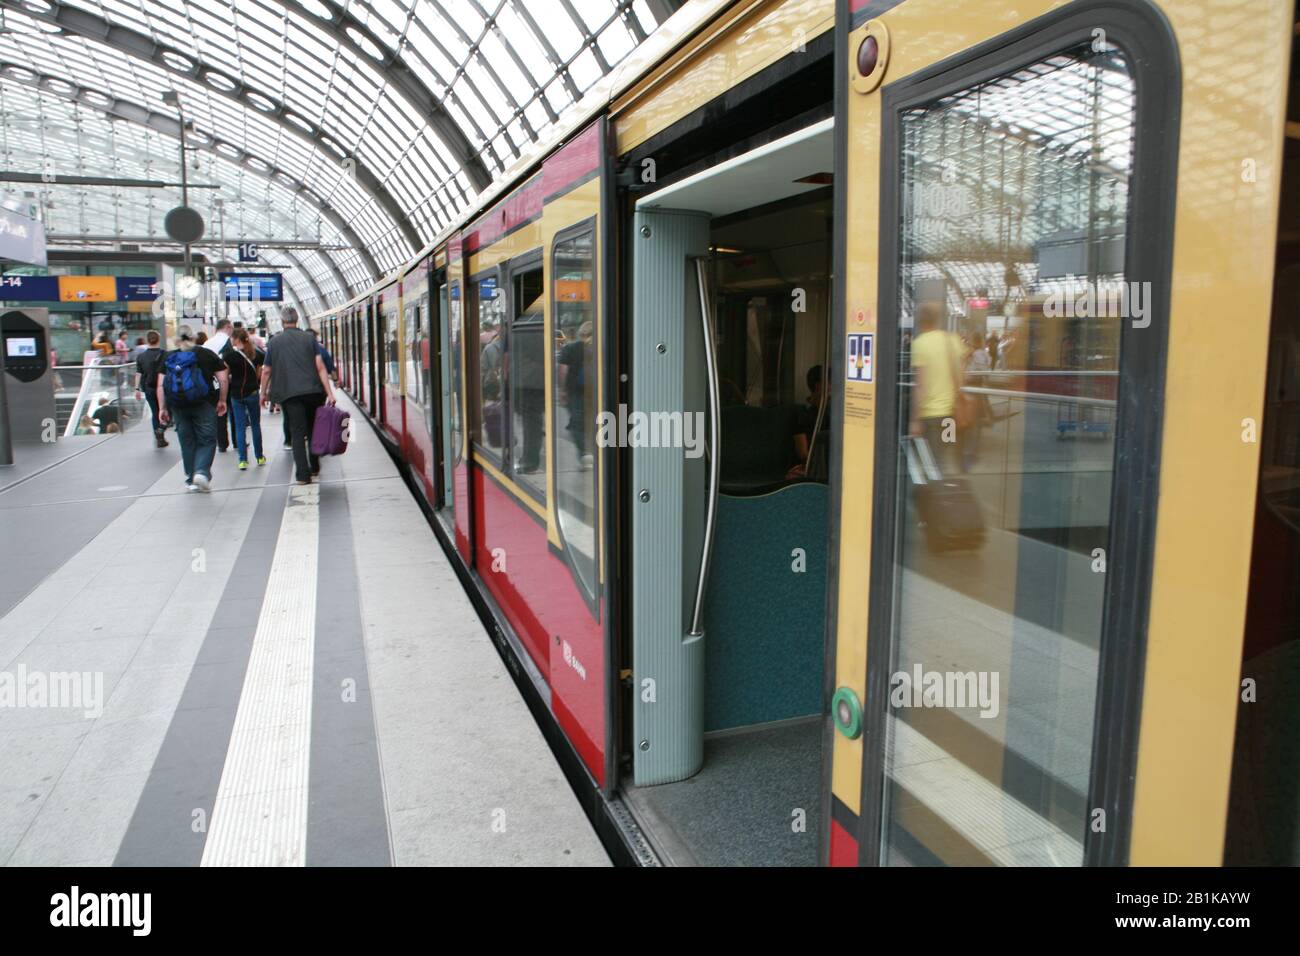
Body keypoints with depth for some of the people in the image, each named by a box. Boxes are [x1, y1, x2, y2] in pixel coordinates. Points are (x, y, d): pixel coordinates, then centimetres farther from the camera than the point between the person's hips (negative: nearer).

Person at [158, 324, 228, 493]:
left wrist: (162, 408, 7)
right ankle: (202, 472, -19)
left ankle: (191, 480, 16)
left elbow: (161, 385, 3)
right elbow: (223, 379, -1)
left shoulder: (168, 357, 8)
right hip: (203, 403, -2)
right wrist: (222, 400, 10)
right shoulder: (207, 354, 4)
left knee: (187, 442, 12)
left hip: (177, 405, 3)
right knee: (207, 440, 3)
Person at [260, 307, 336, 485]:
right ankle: (314, 467, 24)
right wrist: (330, 393, -5)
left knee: (297, 433, 1)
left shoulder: (274, 342, 4)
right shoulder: (309, 339, 4)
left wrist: (264, 393, 20)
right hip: (313, 391, 1)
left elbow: (266, 371, 7)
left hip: (289, 393, -1)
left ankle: (303, 474, -3)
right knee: (313, 430, 17)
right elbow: (320, 367, -3)